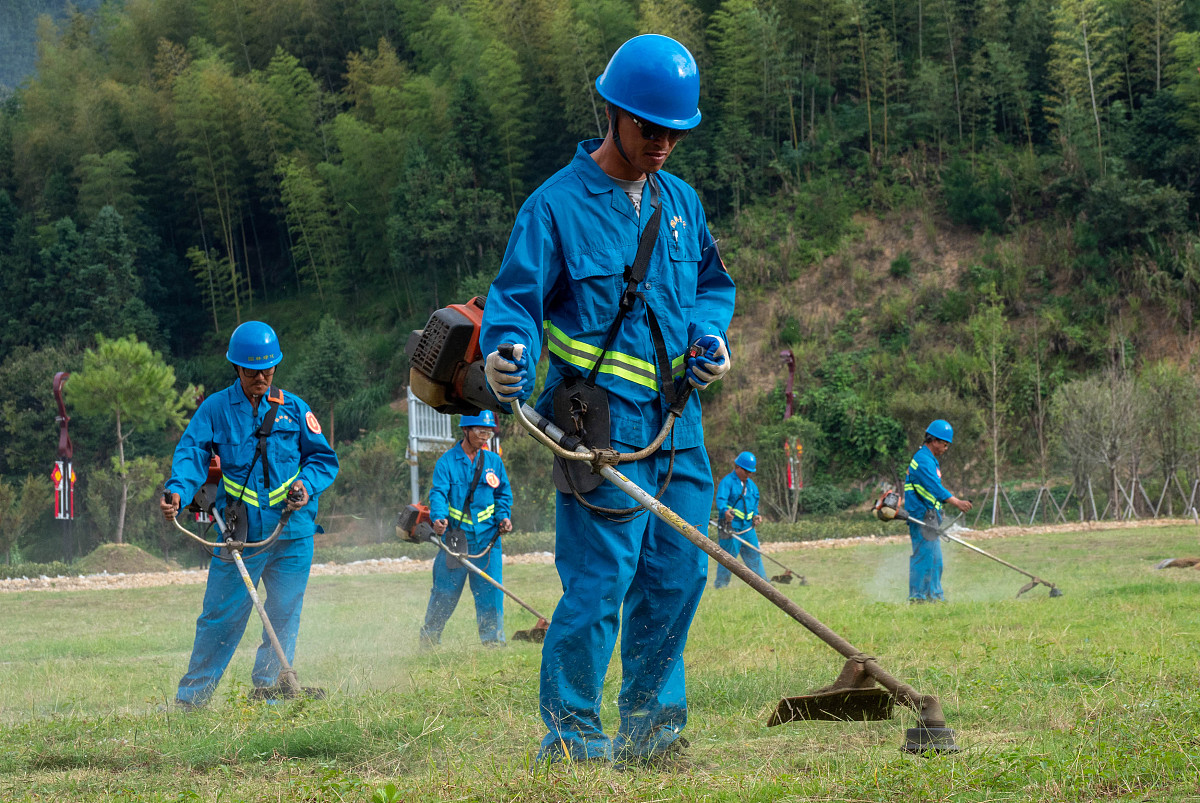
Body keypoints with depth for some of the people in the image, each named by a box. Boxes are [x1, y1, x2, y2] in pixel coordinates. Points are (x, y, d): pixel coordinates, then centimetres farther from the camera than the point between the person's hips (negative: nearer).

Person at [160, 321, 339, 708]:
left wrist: (307, 484, -9)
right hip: (239, 531, -2)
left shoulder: (293, 408, 9)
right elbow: (191, 454, -6)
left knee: (284, 614, 8)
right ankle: (191, 697, 5)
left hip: (292, 532, 2)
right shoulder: (215, 409, 4)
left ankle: (268, 686, 21)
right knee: (221, 617, -3)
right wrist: (177, 491, -26)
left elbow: (324, 458, 12)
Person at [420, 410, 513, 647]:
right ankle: (429, 636, 18)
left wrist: (503, 516, 0)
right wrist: (438, 517, -28)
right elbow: (438, 493, -10)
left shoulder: (493, 461, 10)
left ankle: (493, 638, 8)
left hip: (487, 537, 3)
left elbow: (503, 494, 18)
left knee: (490, 588, -1)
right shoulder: (448, 461, -1)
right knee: (446, 589, 2)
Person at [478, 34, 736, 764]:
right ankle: (571, 731, -1)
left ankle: (651, 722, 20)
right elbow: (516, 299, -10)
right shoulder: (558, 205, -5)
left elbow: (712, 284, 28)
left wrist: (708, 333, 7)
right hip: (603, 423, -7)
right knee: (599, 580, -10)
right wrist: (509, 354, -30)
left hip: (678, 422, 7)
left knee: (678, 574, 8)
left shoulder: (681, 202, 15)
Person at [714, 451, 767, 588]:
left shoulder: (751, 484, 18)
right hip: (731, 527, -7)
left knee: (754, 556, 13)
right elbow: (721, 499, -22)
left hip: (748, 526, 7)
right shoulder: (727, 482, -8)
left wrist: (756, 515, 12)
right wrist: (725, 511, -42)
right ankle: (721, 584, 0)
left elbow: (755, 502, 31)